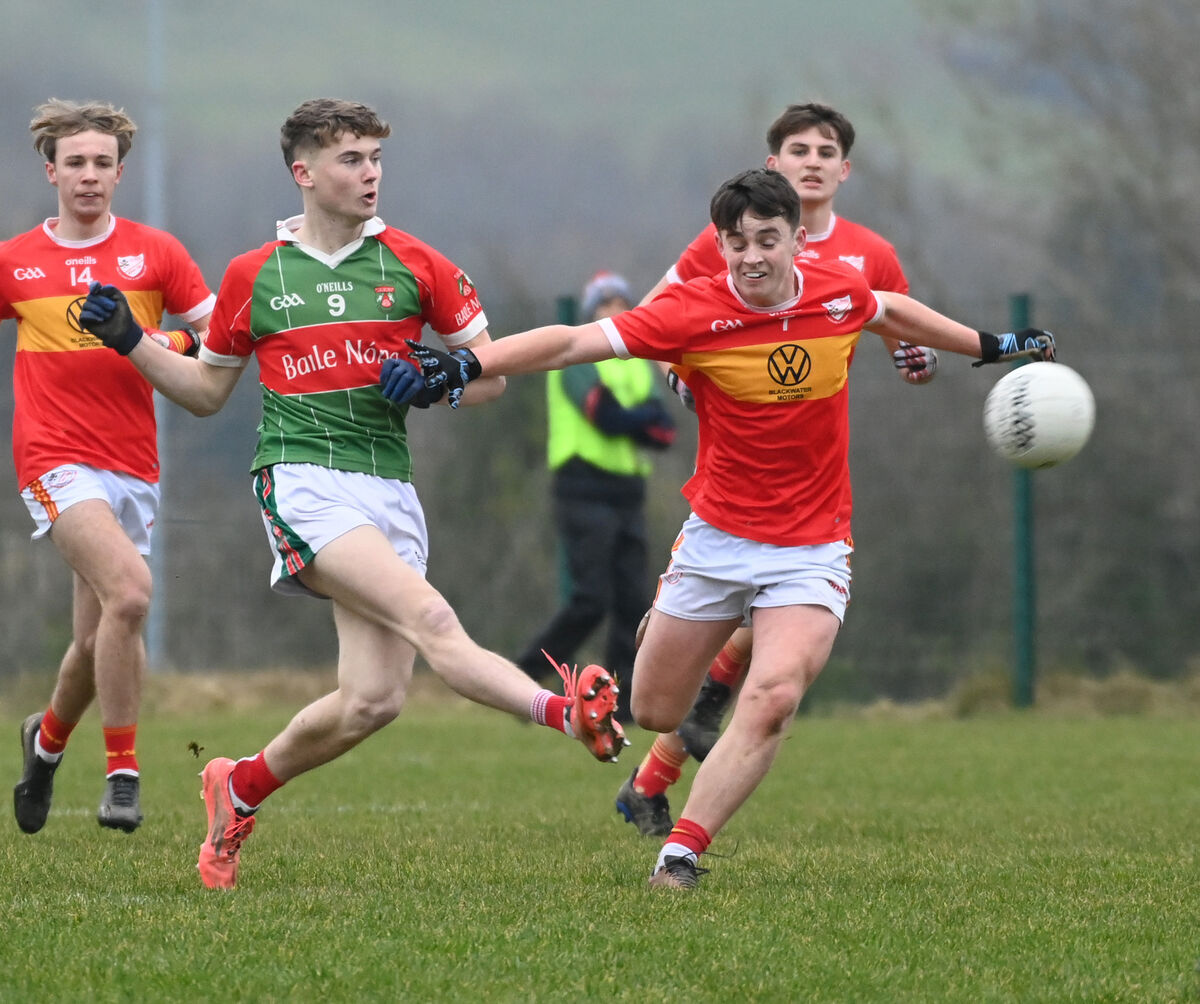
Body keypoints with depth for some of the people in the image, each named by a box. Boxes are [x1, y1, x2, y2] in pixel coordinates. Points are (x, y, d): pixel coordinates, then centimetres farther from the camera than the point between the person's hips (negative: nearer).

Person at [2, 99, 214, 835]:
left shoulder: (154, 252, 6)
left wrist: (174, 347, -14)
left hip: (134, 465, 3)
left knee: (98, 642, 8)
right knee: (129, 588, -27)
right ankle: (123, 773, -18)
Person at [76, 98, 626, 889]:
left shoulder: (413, 263, 9)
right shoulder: (254, 275, 9)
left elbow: (493, 371, 12)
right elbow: (207, 391, 20)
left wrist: (434, 385, -8)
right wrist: (129, 341, 7)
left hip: (390, 490, 3)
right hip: (303, 481, -3)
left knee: (374, 698, -4)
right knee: (429, 618, -26)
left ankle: (240, 790, 19)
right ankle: (565, 712, -43)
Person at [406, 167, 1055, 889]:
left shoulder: (841, 292, -4)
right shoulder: (694, 313, -14)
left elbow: (894, 312, 20)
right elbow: (574, 341, -22)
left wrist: (990, 345, 34)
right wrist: (469, 364, -35)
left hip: (813, 549, 0)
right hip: (718, 537, 0)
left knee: (774, 698, -24)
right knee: (655, 714, 8)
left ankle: (683, 849, -17)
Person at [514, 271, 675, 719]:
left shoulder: (638, 365, 17)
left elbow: (665, 432, 4)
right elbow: (606, 416, -18)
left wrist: (626, 419, -12)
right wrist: (645, 418, -3)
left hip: (627, 492, 7)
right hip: (587, 491, -7)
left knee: (634, 601, 0)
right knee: (591, 600, -14)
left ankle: (623, 700, 2)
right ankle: (522, 679, -3)